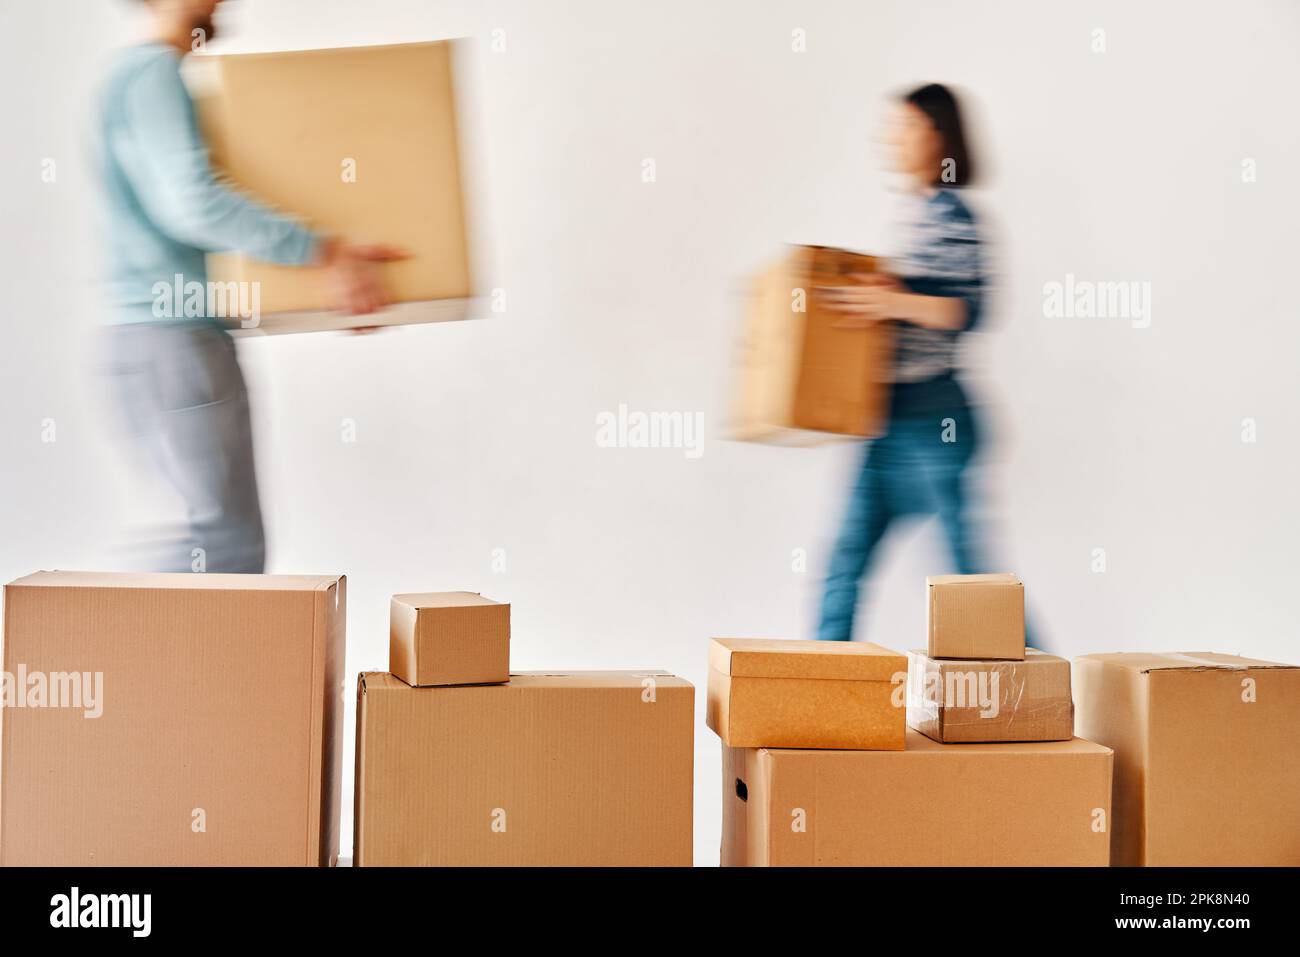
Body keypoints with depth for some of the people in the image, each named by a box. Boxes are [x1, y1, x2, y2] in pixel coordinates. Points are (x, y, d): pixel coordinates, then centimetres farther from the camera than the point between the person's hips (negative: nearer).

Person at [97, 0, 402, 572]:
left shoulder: (137, 75, 22)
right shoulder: (154, 73, -11)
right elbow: (191, 202, -27)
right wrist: (324, 253, -25)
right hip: (172, 338, -10)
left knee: (229, 533, 9)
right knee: (230, 543, -9)